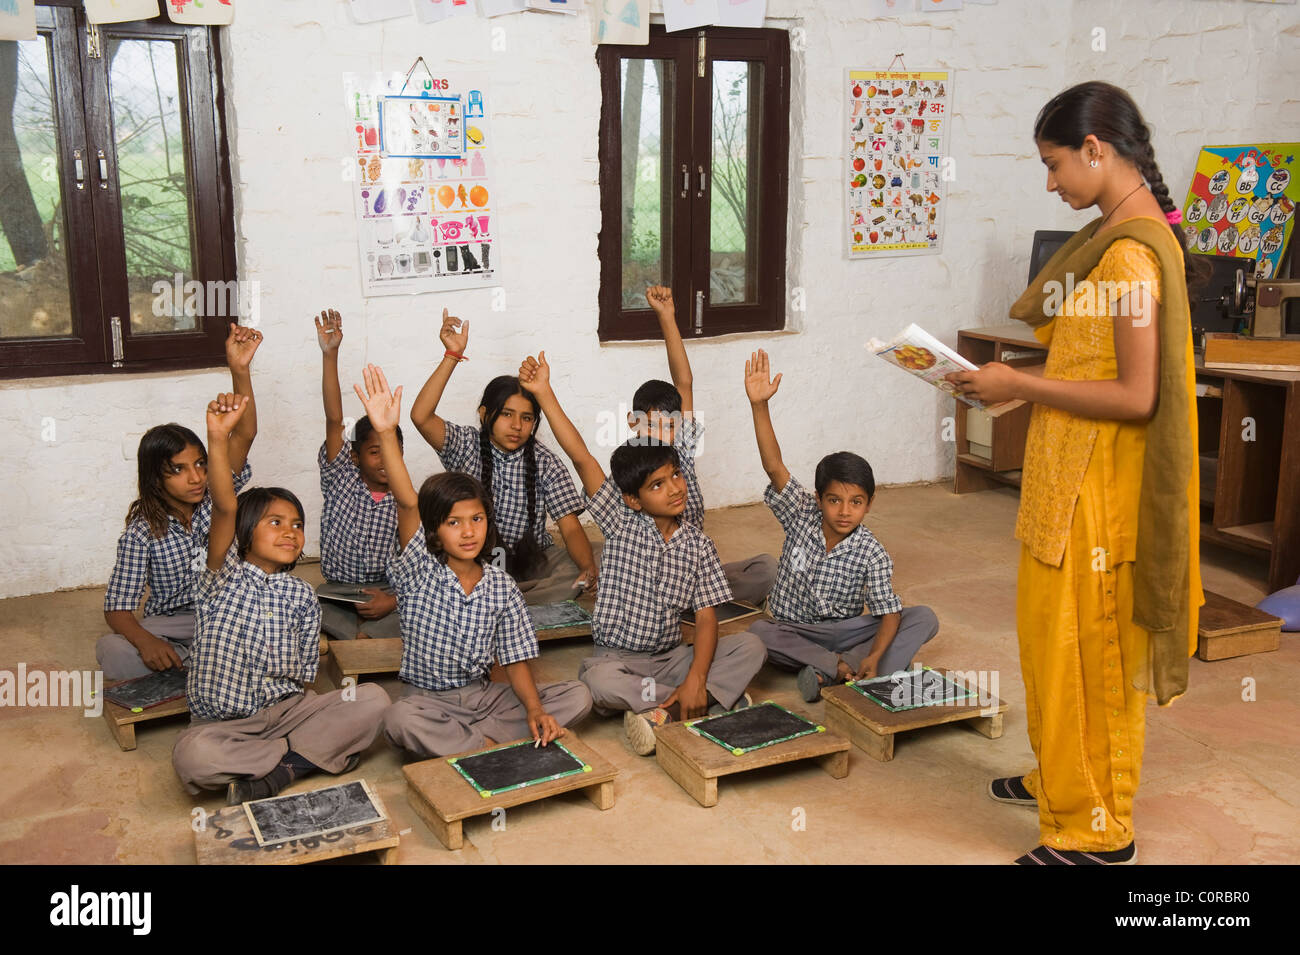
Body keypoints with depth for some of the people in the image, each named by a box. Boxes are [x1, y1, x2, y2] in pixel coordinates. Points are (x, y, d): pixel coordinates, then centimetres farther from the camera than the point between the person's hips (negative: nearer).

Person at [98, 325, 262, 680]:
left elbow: (244, 436, -18)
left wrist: (240, 370, -33)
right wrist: (145, 641, -37)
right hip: (169, 627, -1)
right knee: (110, 652, -31)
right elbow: (118, 608, -13)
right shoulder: (141, 532, -9)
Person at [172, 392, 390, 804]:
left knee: (372, 699, -19)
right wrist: (218, 438, -33)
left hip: (287, 710, 3)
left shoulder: (301, 595, 6)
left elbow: (305, 675, 10)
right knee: (191, 755, -37)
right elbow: (225, 509, -20)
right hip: (223, 721, -3)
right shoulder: (225, 577, -3)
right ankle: (307, 754, -18)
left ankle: (270, 774, -18)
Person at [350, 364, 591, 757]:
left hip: (485, 694, 3)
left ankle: (452, 741, -20)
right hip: (428, 700, -3)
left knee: (578, 697, -16)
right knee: (399, 720, -38)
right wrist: (386, 433, -35)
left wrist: (535, 710, -18)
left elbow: (516, 660, 1)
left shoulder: (501, 587, 0)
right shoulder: (419, 572, -7)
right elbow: (407, 504, -22)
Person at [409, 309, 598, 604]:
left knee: (598, 556, -27)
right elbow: (421, 416, -23)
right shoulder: (466, 446, -5)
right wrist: (452, 356, -28)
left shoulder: (545, 462, -3)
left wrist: (589, 569, -31)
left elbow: (571, 528, -10)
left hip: (532, 562, 2)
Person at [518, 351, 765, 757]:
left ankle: (659, 712, -27)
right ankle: (718, 701, -22)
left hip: (671, 656, 2)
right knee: (599, 680, -37)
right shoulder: (621, 524, -5)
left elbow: (706, 617, -4)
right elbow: (581, 457, -14)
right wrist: (544, 393, -20)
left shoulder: (697, 544, 1)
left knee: (750, 647, -18)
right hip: (617, 657, -2)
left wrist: (696, 679, -20)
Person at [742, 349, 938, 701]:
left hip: (847, 630, 1)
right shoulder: (802, 515, -10)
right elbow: (774, 467, -22)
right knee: (758, 633, -34)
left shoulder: (872, 553, -12)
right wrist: (759, 406, -34)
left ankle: (826, 670, -36)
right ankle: (840, 665, -31)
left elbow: (889, 612, -17)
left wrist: (874, 656, -37)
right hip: (793, 630, -1)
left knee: (924, 619, -21)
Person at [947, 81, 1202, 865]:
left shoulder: (1131, 252, -22)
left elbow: (1136, 396, -25)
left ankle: (1097, 829, 17)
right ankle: (1062, 777, 39)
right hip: (1072, 477, 10)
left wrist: (1020, 386, -18)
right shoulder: (1117, 235, 10)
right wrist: (1011, 375, 7)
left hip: (1098, 486, -10)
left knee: (1086, 645, 2)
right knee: (1059, 635, 21)